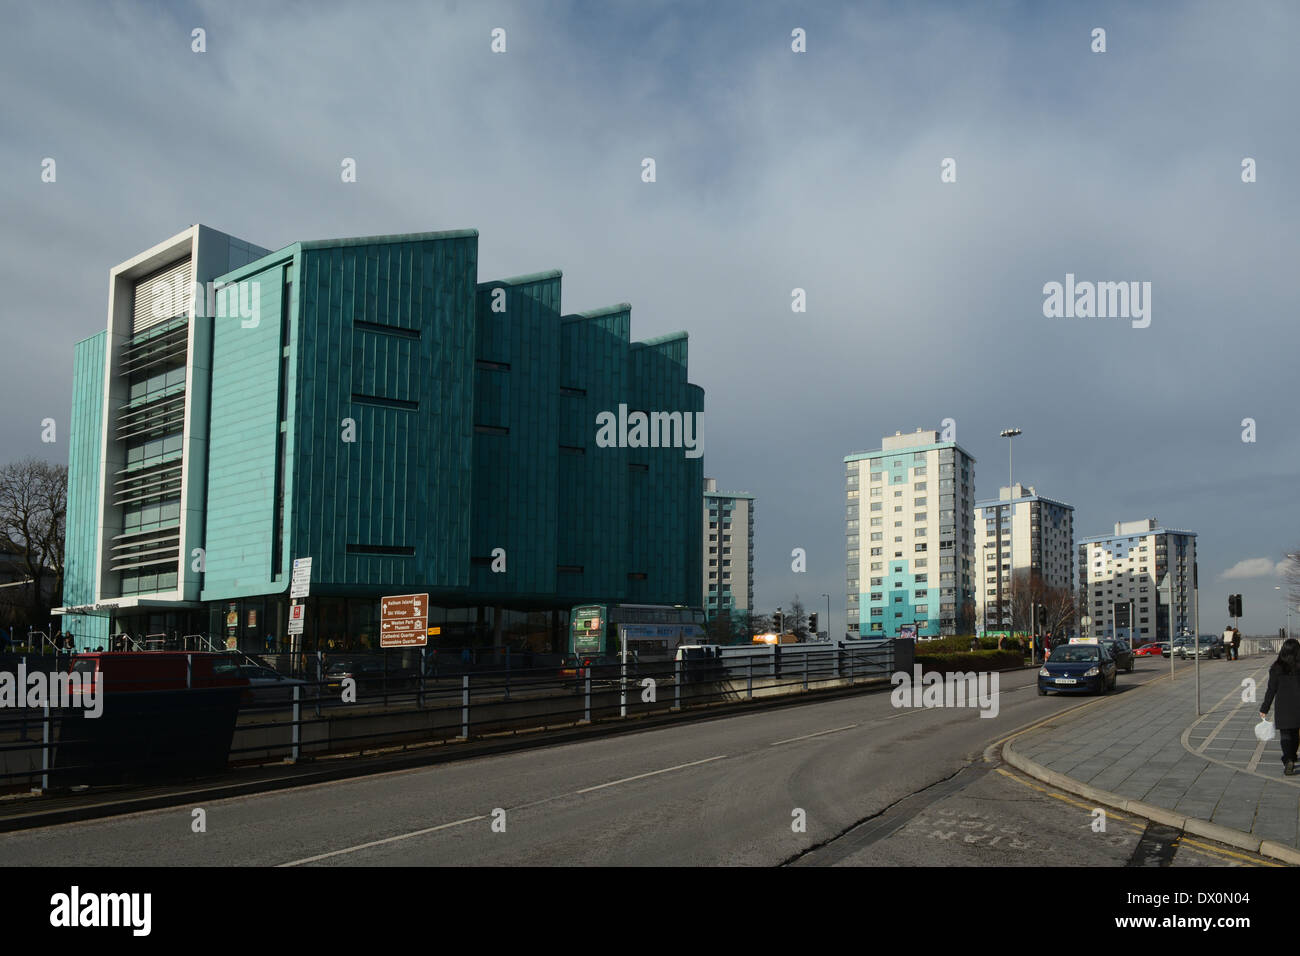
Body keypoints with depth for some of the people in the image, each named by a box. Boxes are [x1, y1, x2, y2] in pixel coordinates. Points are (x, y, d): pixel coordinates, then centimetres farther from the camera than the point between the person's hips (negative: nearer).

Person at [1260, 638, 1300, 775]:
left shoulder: (1277, 668, -8)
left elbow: (1271, 690, -5)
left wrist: (1264, 709, 2)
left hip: (1283, 707, -2)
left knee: (1285, 735, 2)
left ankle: (1288, 760, -16)